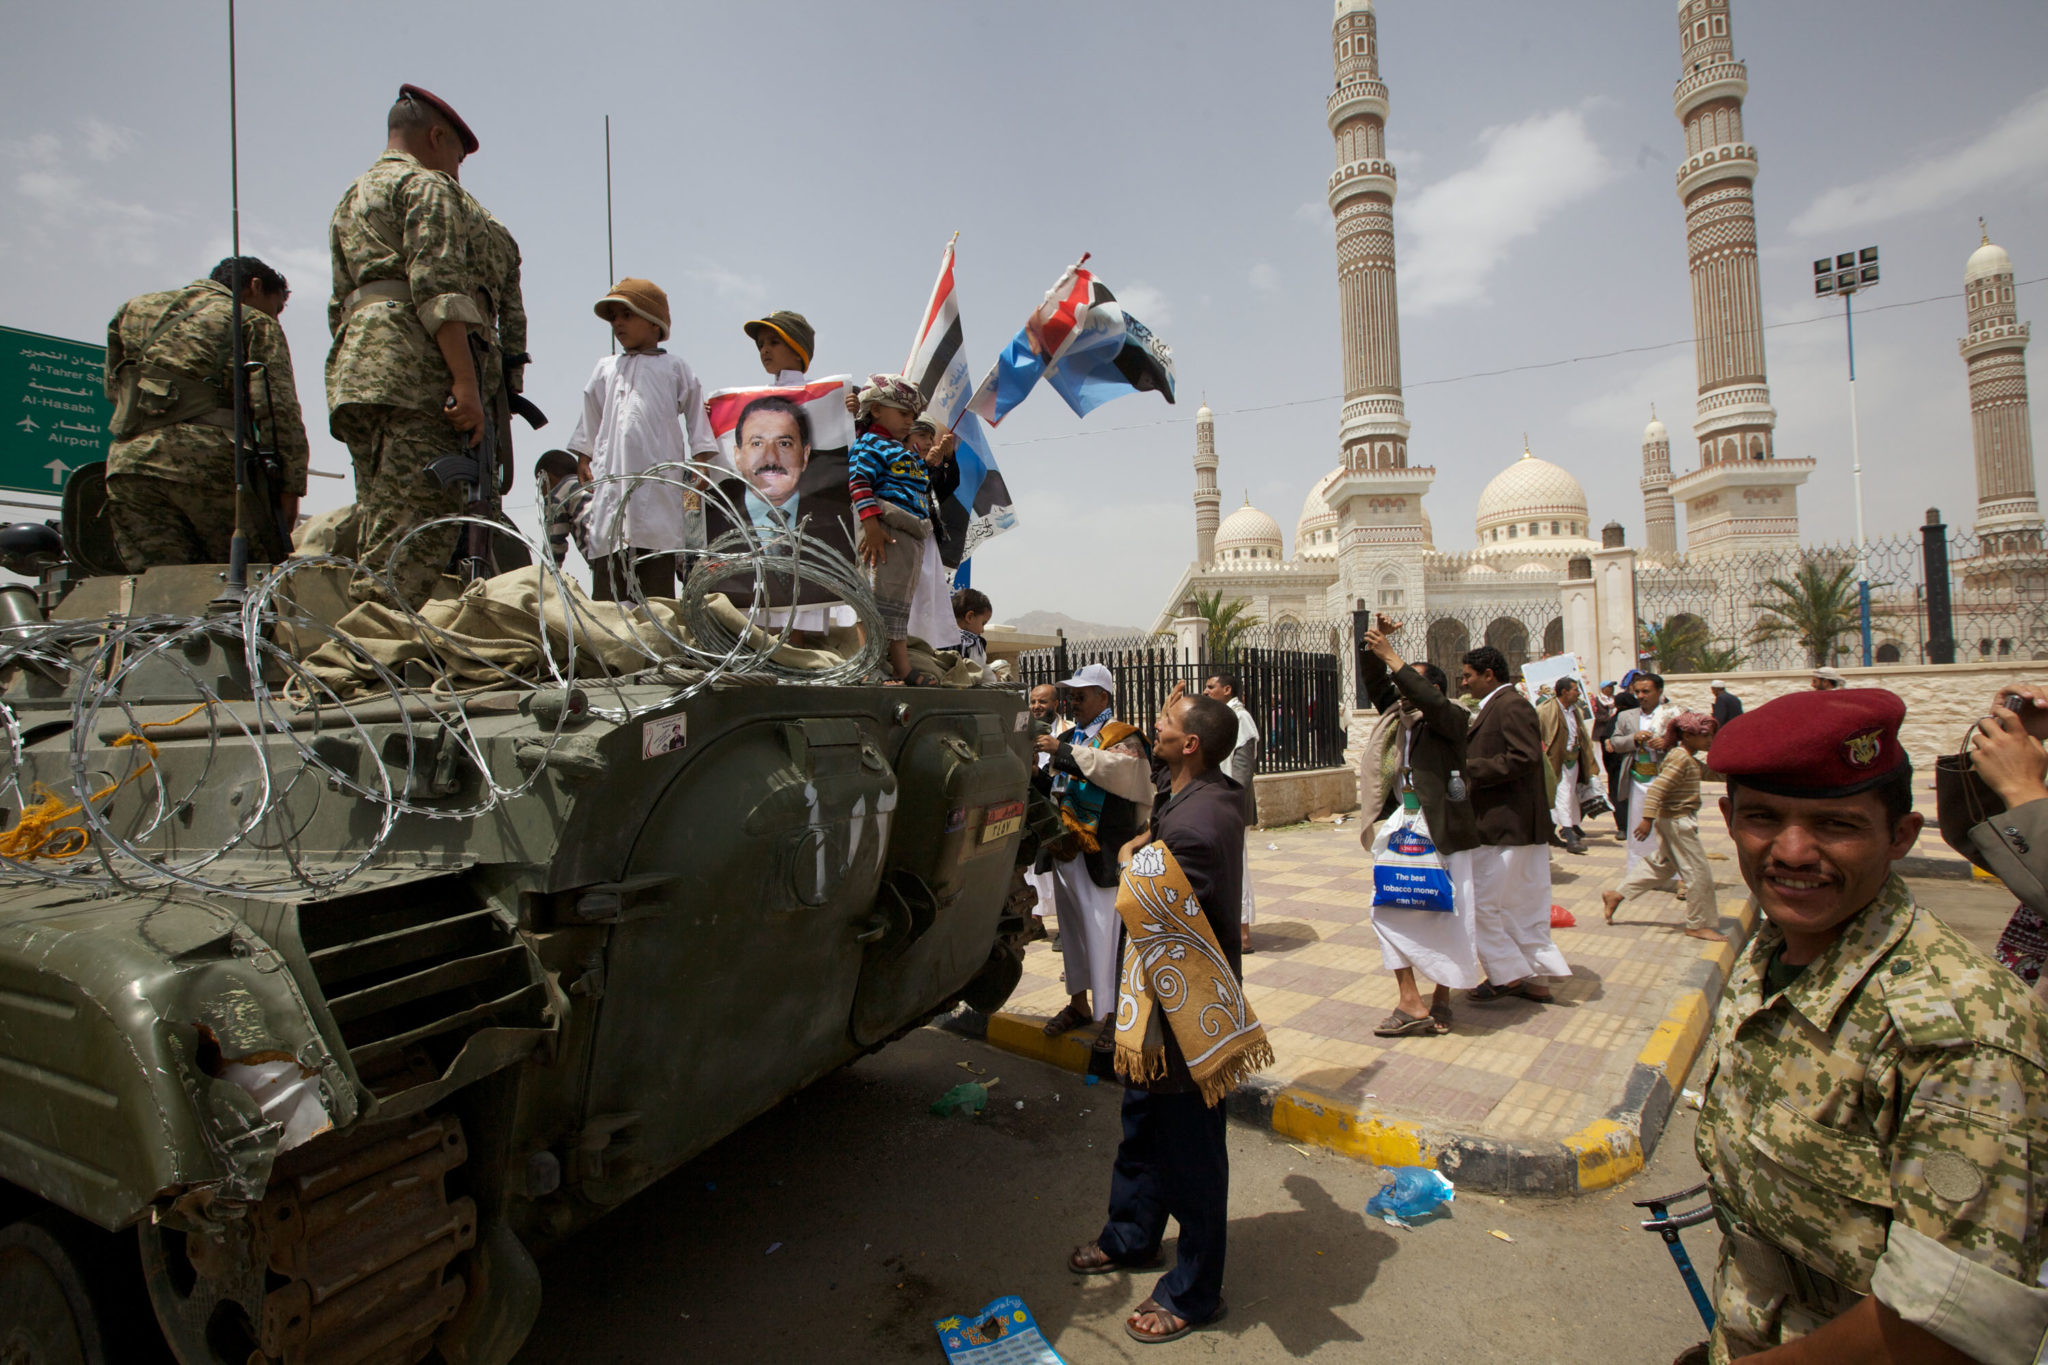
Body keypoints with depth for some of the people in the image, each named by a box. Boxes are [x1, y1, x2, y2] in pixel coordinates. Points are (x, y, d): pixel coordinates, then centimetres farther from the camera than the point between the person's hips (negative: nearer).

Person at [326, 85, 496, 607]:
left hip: (355, 367, 9)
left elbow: (339, 303, 29)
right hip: (414, 365, -9)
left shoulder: (351, 199, 34)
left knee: (383, 531, 5)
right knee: (424, 524, -16)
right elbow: (438, 288, -11)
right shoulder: (427, 186, 6)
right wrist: (466, 381, -18)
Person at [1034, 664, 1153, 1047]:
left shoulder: (1121, 737, -5)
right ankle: (1079, 1002, 28)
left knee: (1104, 930, -6)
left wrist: (1064, 751, -25)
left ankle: (1110, 1013, 3)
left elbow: (1119, 766, -28)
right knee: (1071, 928, 15)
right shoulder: (1068, 737, 19)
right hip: (1066, 849, 8)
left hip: (1100, 853, -8)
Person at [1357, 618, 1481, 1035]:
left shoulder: (1452, 719, -6)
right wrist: (1374, 649, -8)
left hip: (1444, 836, -7)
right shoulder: (1398, 718, 13)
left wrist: (1392, 657, -23)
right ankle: (1410, 1001, 7)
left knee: (1445, 917, 1)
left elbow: (1430, 701, -25)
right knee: (1389, 912, 2)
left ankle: (1441, 998, 12)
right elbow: (1375, 686, 7)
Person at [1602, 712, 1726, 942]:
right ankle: (1698, 925, 10)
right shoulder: (1681, 758, -21)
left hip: (1678, 821, 10)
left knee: (1661, 866, 17)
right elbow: (1658, 788, -28)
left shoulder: (1689, 758, 10)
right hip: (1677, 821, -10)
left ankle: (1616, 895, 20)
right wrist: (1647, 819, -30)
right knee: (1699, 871, -1)